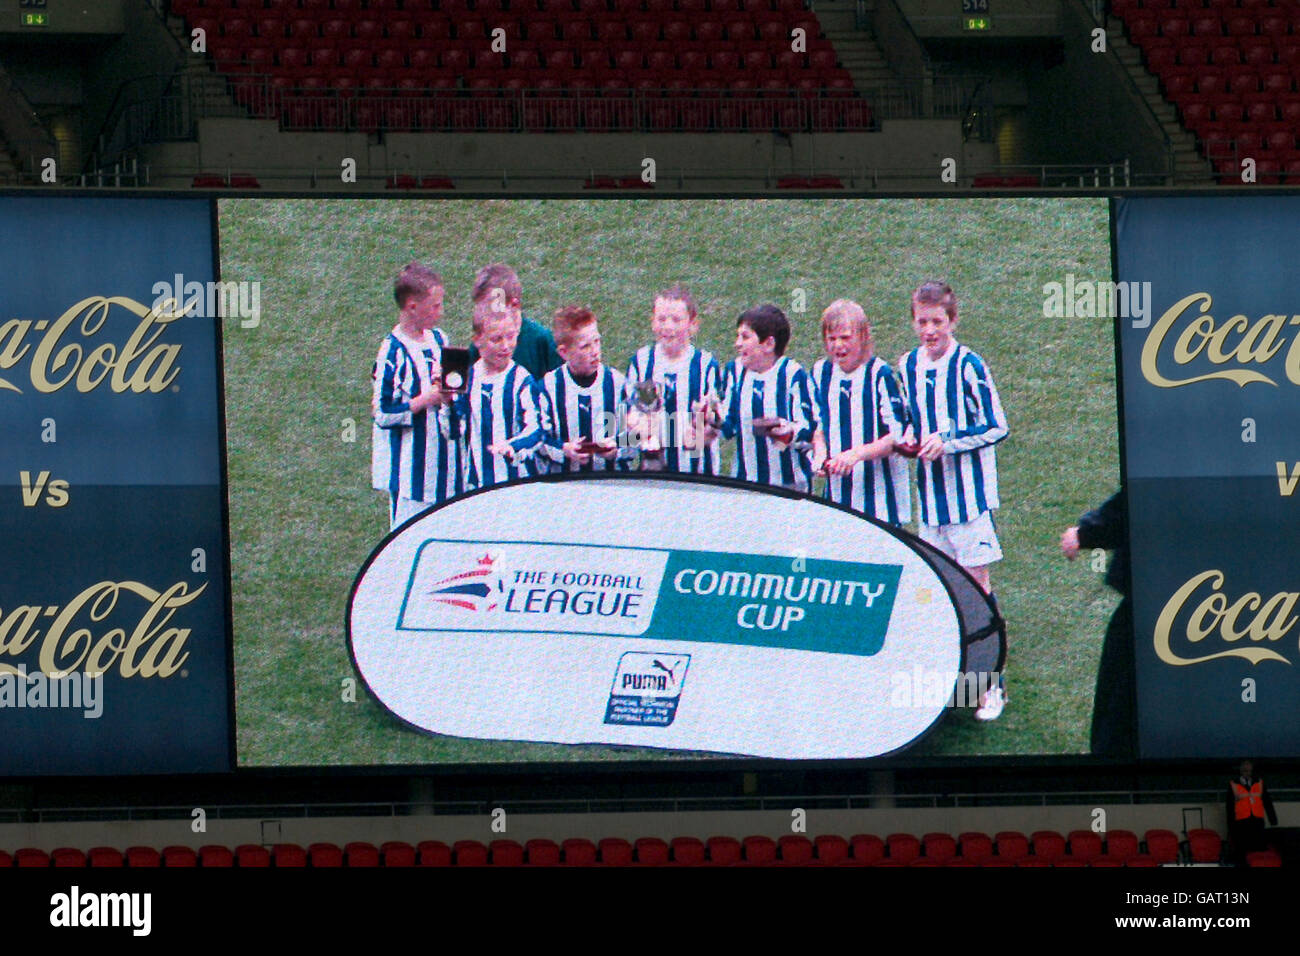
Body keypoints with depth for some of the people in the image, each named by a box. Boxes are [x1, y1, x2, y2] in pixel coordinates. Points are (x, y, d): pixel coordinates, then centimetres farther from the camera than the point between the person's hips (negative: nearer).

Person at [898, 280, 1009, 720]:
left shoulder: (968, 366, -12)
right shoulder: (908, 366, 6)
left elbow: (996, 427, -10)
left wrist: (947, 440, -19)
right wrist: (908, 436, 1)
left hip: (969, 491, -6)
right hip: (930, 493, 6)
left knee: (976, 584, -3)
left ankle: (992, 684, 4)